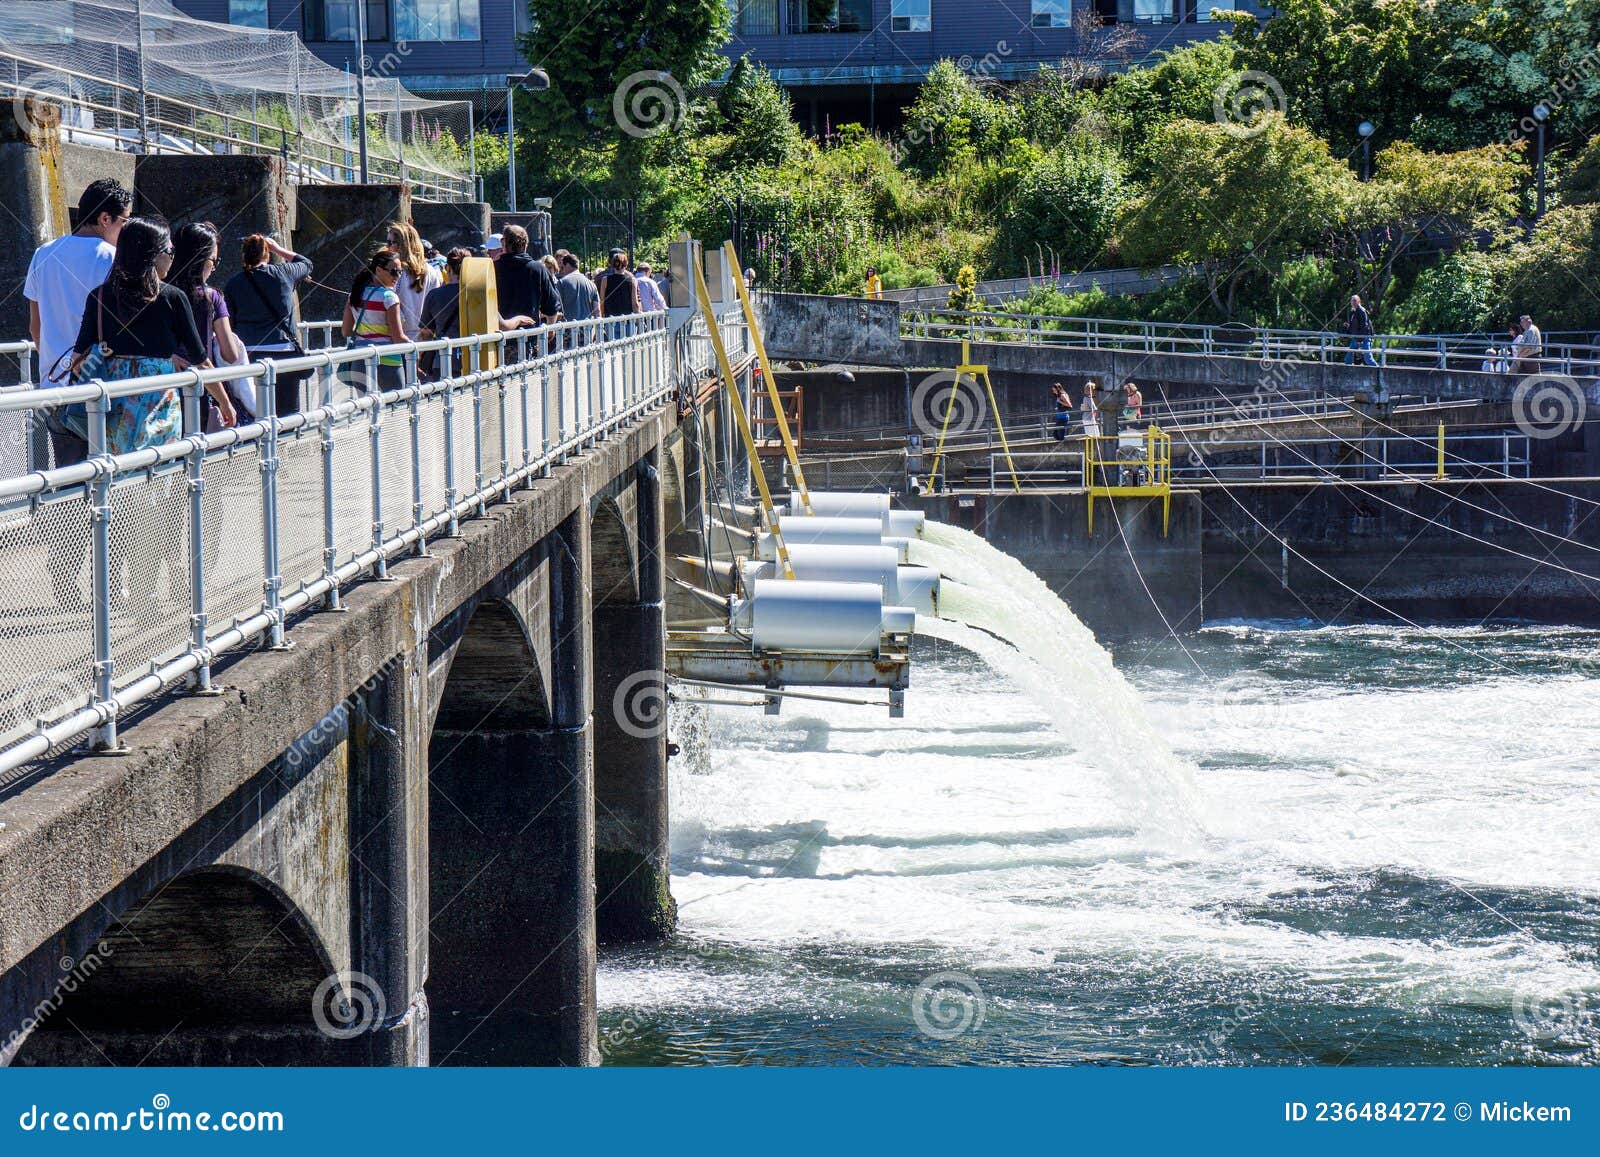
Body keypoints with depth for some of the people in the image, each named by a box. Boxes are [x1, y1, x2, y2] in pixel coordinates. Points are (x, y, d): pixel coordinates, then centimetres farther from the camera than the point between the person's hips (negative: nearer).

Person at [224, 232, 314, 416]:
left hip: (248, 352, 1)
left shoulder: (233, 283, 3)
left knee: (252, 414, 3)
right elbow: (306, 264, 24)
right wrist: (278, 249, 29)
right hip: (284, 349, -1)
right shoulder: (283, 273, 1)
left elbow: (228, 325, 4)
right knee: (288, 412, 3)